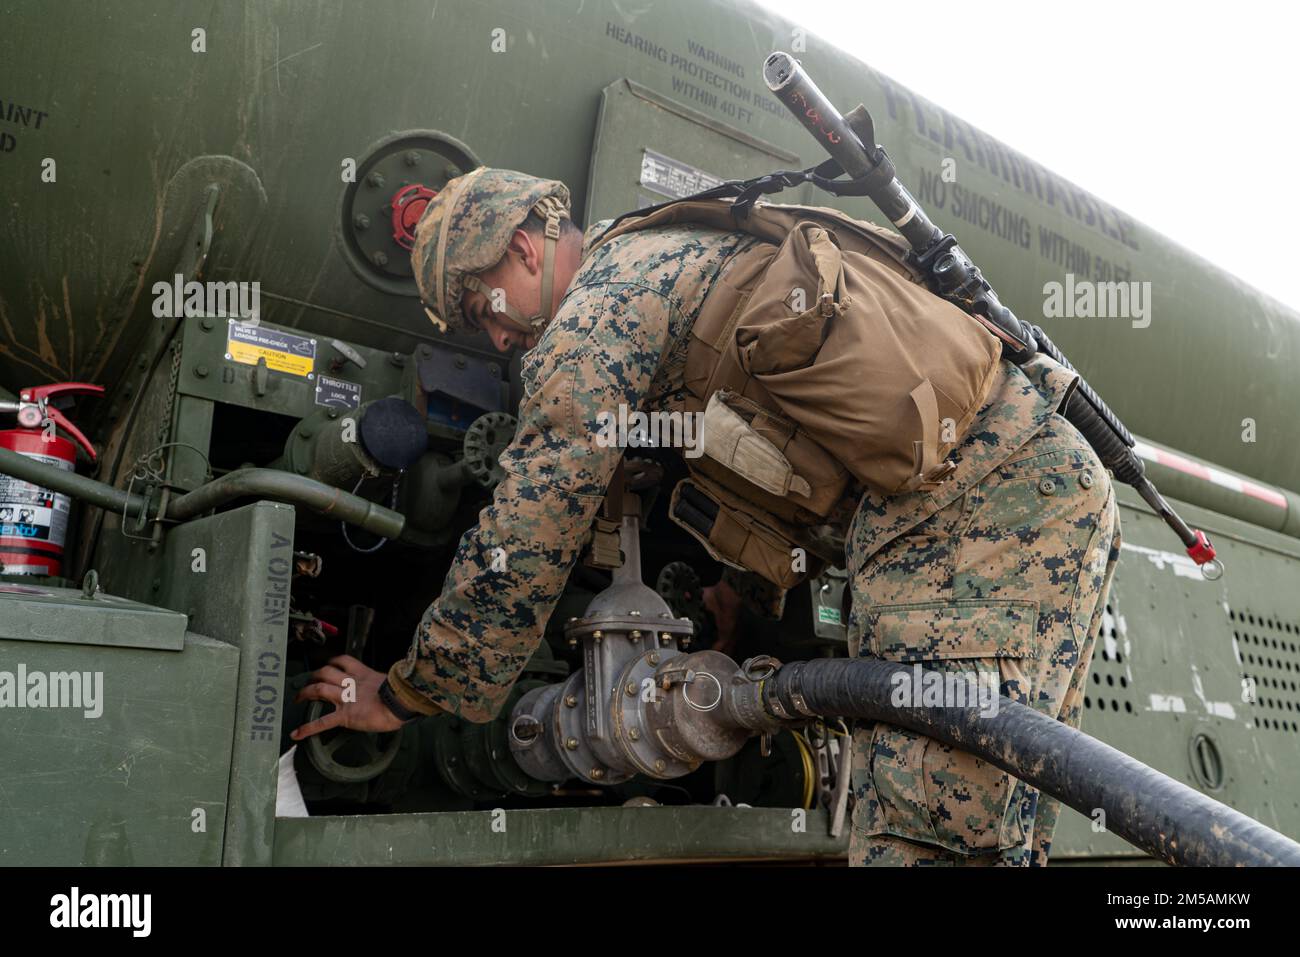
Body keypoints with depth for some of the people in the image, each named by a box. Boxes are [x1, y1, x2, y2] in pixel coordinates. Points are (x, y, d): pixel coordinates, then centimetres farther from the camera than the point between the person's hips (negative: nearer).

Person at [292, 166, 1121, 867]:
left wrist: (406, 698, 10)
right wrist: (743, 590, 30)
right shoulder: (695, 255, 28)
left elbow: (523, 543, -3)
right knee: (998, 833, 8)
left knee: (919, 839, -17)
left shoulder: (597, 310, -2)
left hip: (960, 500, -10)